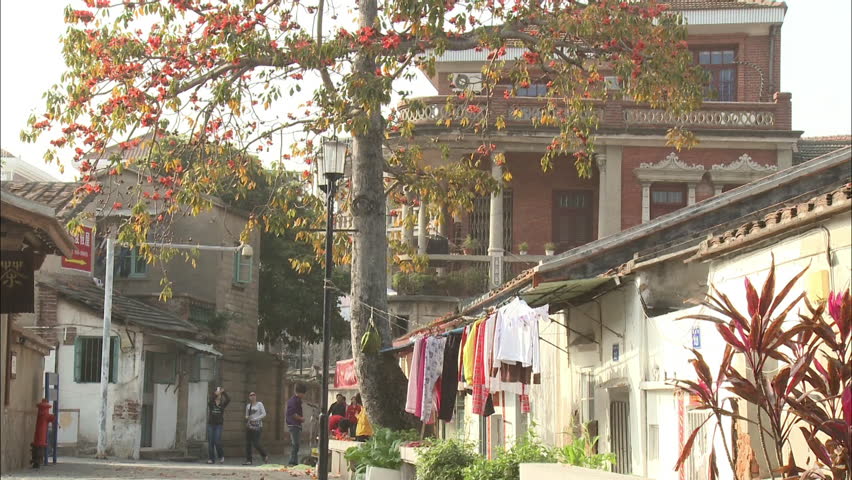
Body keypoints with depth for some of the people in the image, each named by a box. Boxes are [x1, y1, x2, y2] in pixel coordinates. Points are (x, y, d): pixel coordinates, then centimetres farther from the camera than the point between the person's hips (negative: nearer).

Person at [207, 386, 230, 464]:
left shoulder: (223, 404, 5)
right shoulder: (211, 403, 3)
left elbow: (228, 400, -13)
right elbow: (210, 401, -20)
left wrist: (223, 392, -22)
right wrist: (215, 394, -30)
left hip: (219, 425, -1)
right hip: (211, 424, 1)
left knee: (217, 442, -12)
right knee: (210, 442, -1)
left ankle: (221, 456, 10)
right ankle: (211, 459, 6)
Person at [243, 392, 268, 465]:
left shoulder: (259, 404, 0)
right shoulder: (248, 405, 15)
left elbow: (264, 414, -6)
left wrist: (255, 419, -14)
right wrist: (247, 417, -1)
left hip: (257, 426, -5)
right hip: (249, 425, 5)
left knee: (256, 443, -11)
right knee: (248, 443, -1)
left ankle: (265, 456, 8)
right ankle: (248, 460, 1)